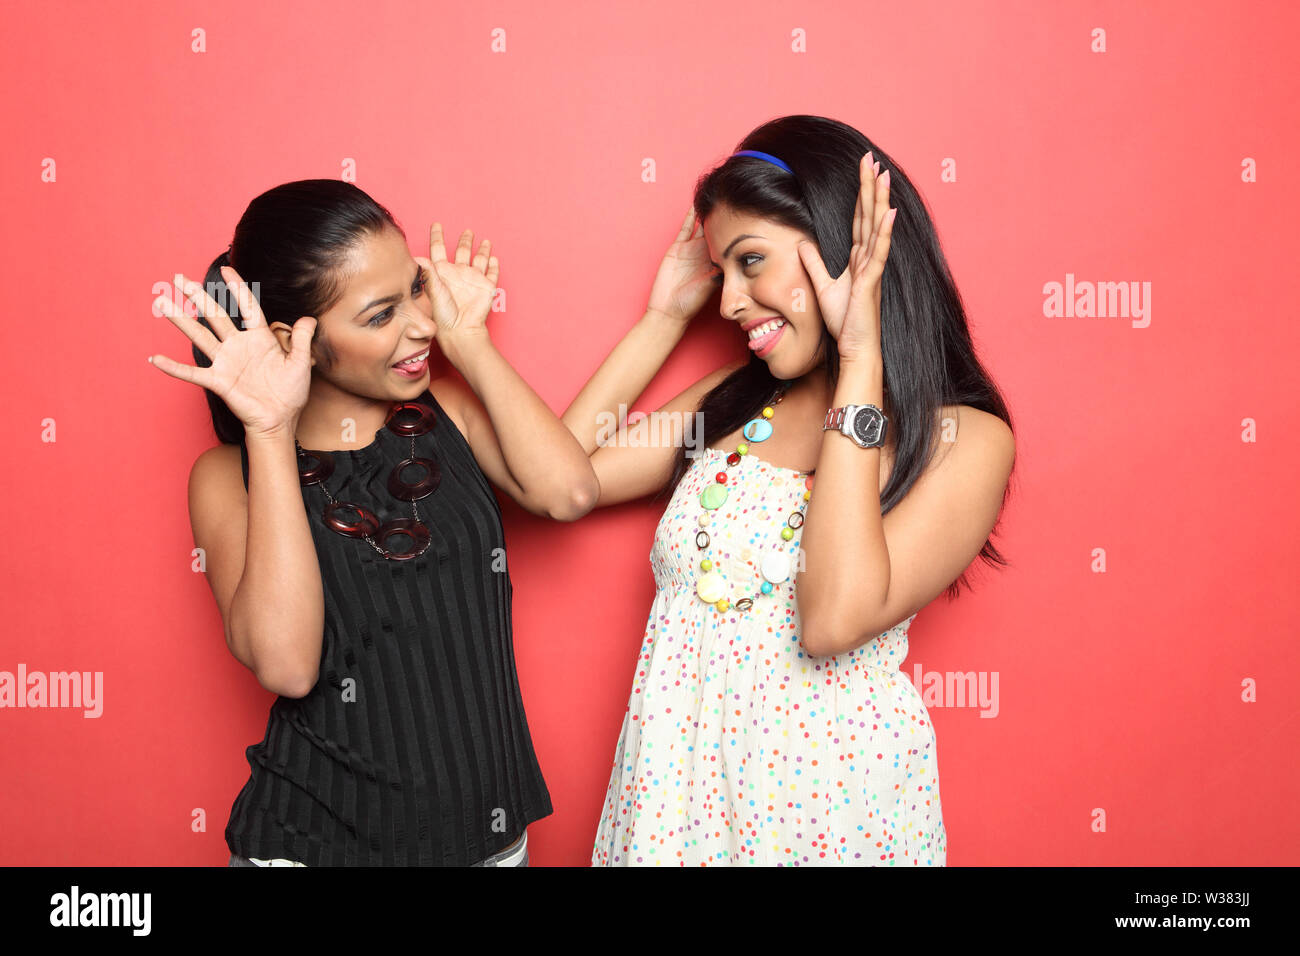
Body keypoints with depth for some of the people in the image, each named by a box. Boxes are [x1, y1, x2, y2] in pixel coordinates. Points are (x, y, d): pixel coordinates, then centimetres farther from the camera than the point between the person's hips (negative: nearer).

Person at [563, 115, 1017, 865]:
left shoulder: (965, 440, -12)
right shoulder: (732, 402, 3)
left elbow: (835, 619, -25)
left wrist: (859, 359, -21)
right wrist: (665, 318, 3)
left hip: (824, 800, -4)